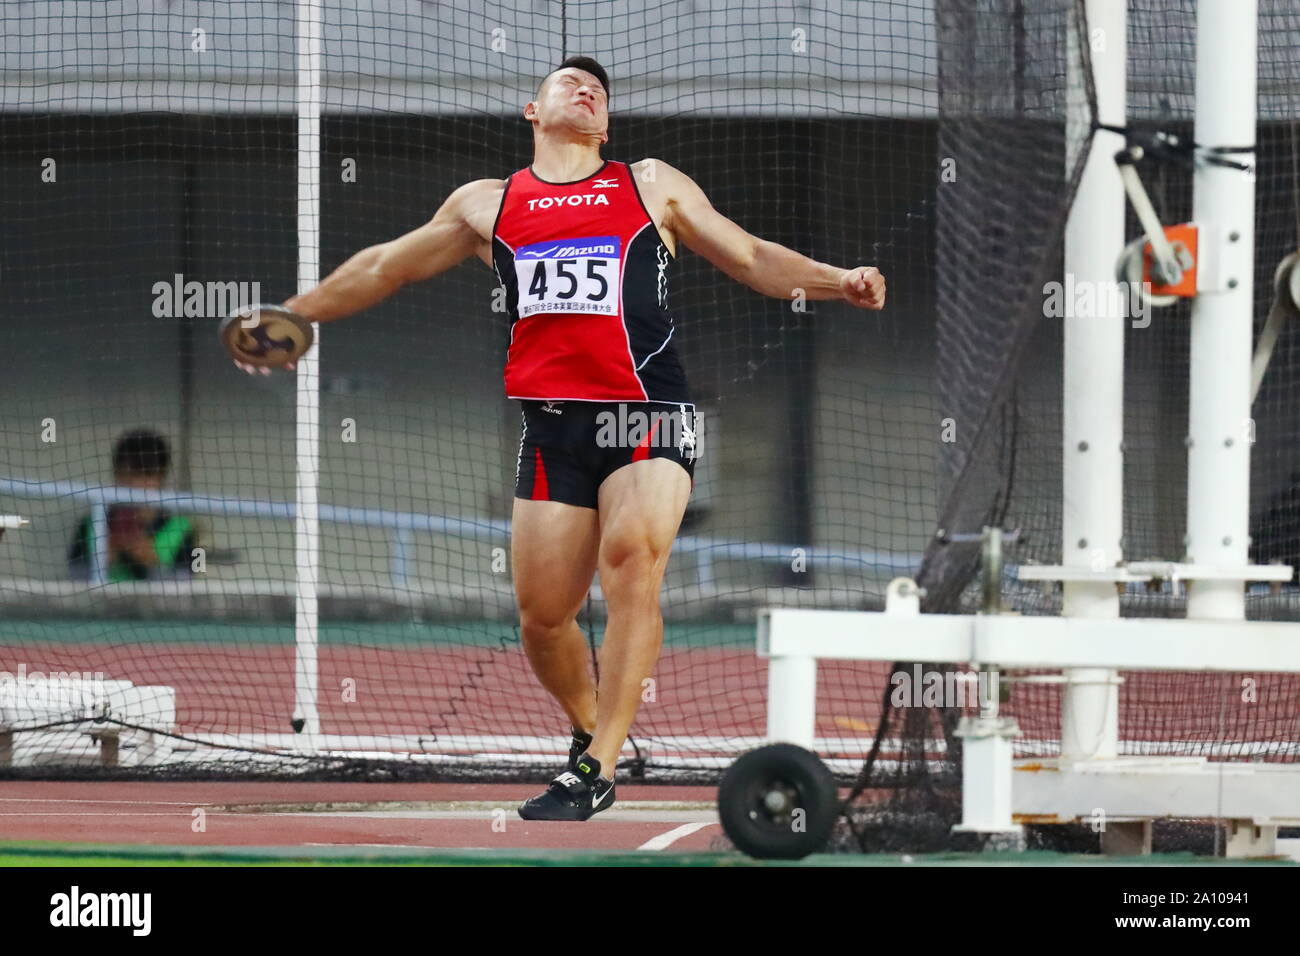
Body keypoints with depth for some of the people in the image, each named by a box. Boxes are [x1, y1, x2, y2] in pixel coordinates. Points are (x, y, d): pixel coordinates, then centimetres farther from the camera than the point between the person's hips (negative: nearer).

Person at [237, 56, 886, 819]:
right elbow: (382, 269, 26)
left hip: (648, 414, -2)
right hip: (552, 422, 2)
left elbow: (753, 258, 18)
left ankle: (597, 769, -23)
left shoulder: (653, 186, 15)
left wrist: (837, 281, 2)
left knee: (633, 562, -24)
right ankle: (592, 730, 28)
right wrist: (288, 315, 26)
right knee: (542, 613, -1)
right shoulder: (487, 205, 18)